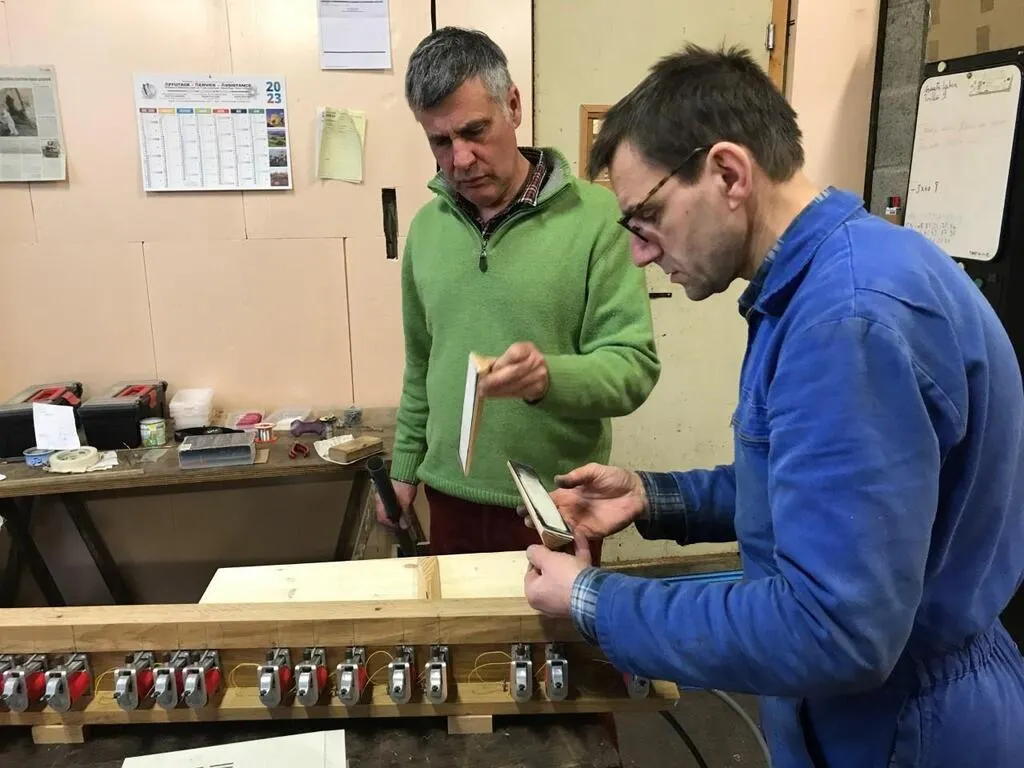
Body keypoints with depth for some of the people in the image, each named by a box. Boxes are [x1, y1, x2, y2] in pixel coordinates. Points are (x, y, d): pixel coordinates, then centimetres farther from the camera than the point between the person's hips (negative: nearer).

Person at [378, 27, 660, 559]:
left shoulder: (595, 216, -13)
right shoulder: (426, 226, 4)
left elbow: (635, 366, -15)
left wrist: (550, 376, -33)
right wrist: (405, 467, 14)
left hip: (557, 507, -4)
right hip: (451, 500, 5)